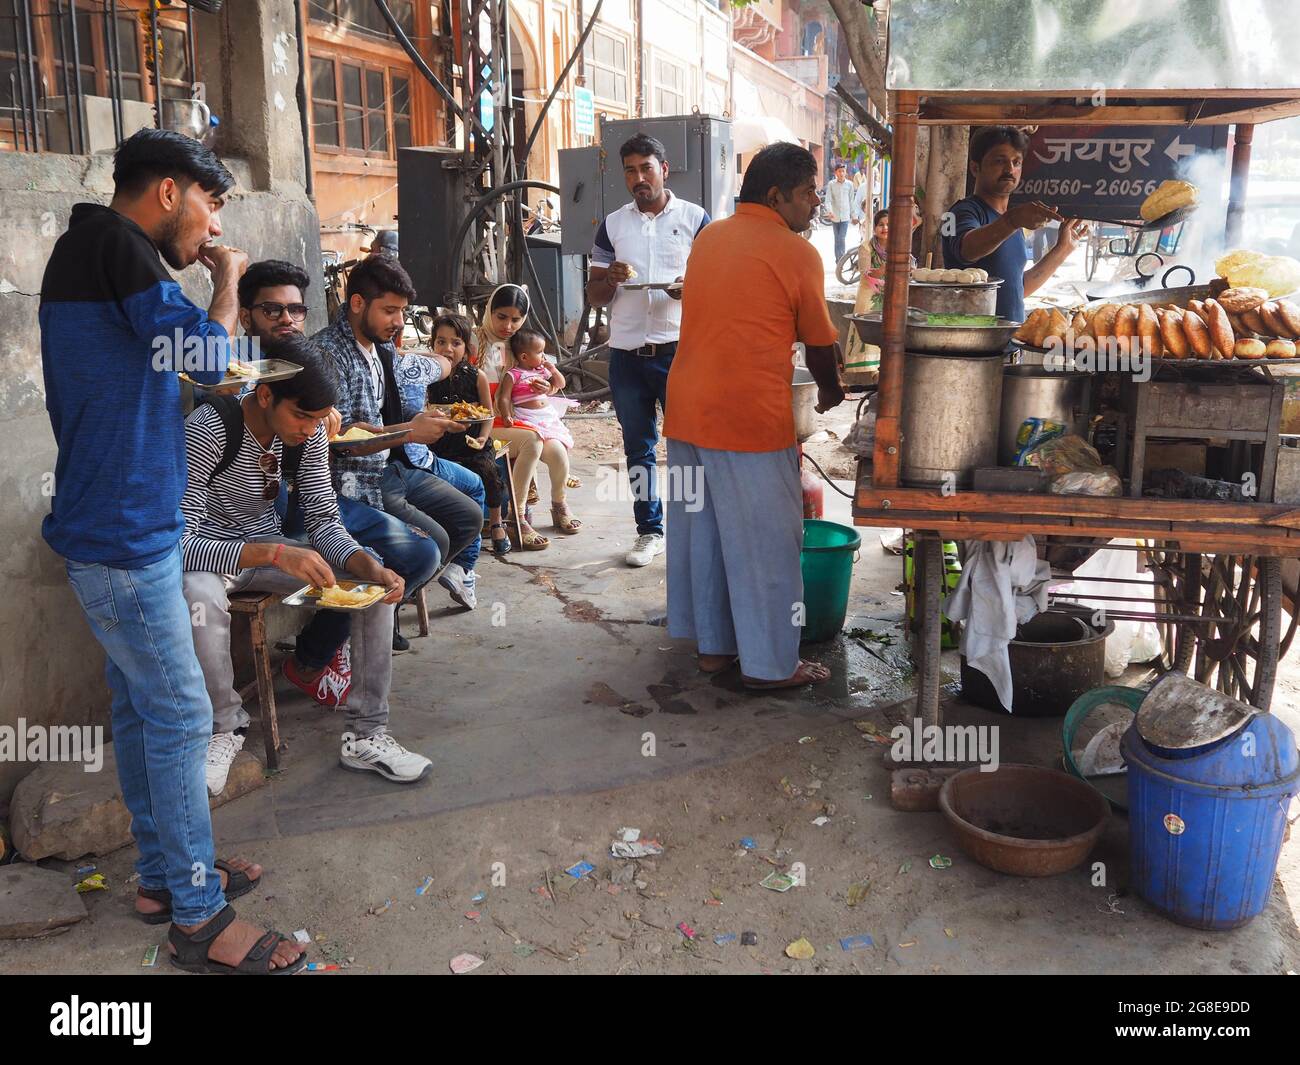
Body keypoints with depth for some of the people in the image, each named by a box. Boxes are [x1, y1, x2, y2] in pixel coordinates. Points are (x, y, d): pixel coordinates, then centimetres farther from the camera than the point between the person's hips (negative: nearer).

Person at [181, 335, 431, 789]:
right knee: (201, 596, -40)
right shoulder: (207, 430, -27)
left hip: (268, 544, 5)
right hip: (206, 555, -5)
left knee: (376, 581, -15)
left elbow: (324, 522, -6)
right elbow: (178, 543, -32)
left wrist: (370, 566, -27)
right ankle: (224, 728, -14)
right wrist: (274, 554, -44)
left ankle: (366, 735, -9)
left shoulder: (309, 434, -9)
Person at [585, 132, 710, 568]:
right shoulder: (613, 224, 11)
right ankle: (650, 530, 22)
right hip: (627, 354, 3)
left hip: (679, 351, -3)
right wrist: (611, 278, -10)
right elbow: (594, 296, 12)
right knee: (638, 447, 10)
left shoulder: (695, 218, 3)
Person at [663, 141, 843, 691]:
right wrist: (830, 391, 21)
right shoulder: (796, 253, -7)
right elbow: (819, 342, 2)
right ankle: (770, 662, 12)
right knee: (764, 540, 3)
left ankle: (712, 643, 26)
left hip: (687, 408, 8)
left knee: (701, 528, 15)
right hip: (750, 414, -7)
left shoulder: (708, 238, 13)